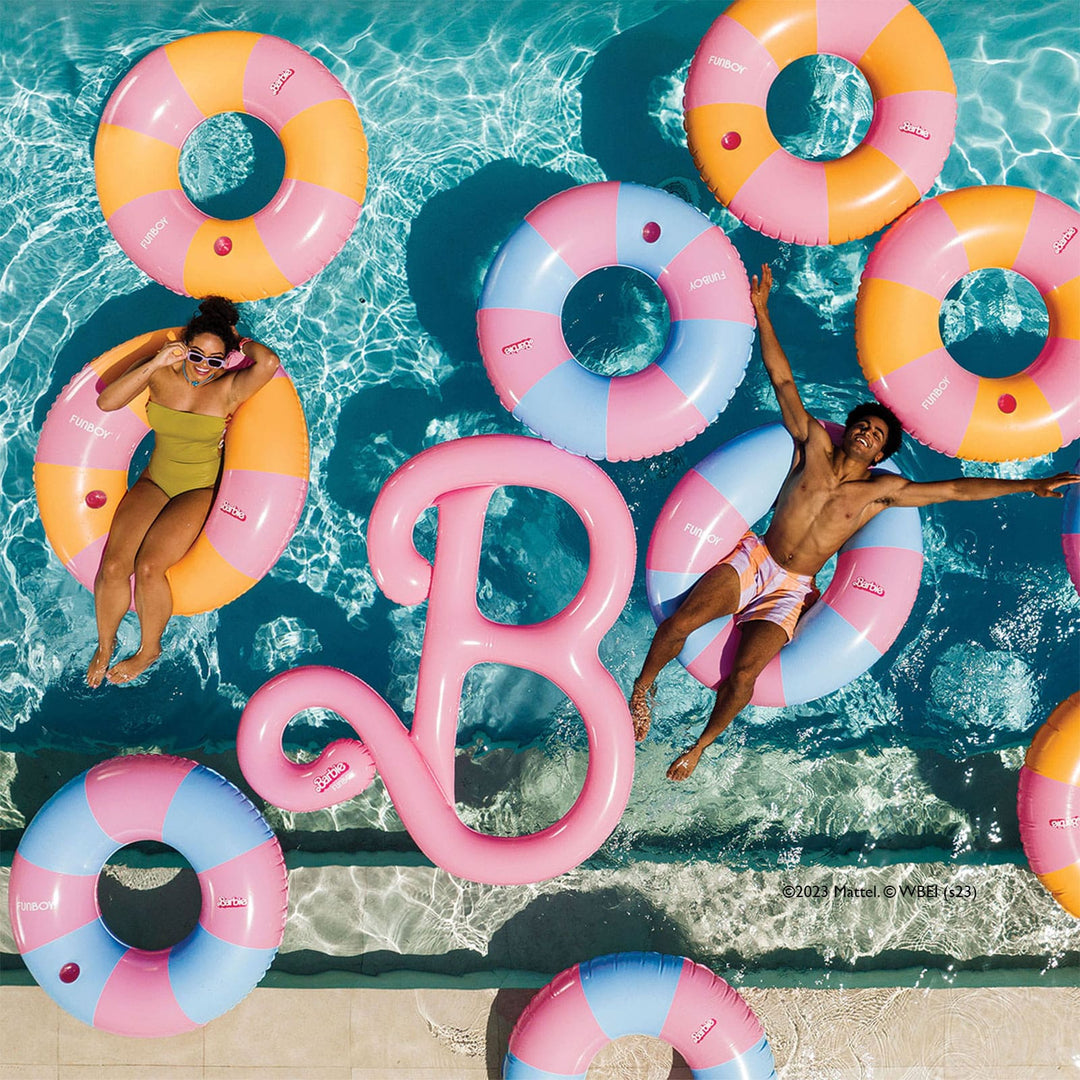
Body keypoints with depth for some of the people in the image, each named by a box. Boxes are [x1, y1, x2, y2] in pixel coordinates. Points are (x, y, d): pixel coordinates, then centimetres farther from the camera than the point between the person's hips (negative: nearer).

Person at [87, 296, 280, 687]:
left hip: (200, 490, -3)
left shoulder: (227, 390, -12)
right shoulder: (161, 376, -4)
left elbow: (268, 362, -31)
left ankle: (149, 649, 3)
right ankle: (105, 646, 10)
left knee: (148, 567, -23)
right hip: (154, 483, 3)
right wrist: (154, 363, -20)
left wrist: (237, 339, -11)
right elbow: (106, 402, -14)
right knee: (113, 564, -15)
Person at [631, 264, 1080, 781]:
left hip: (789, 591, 0)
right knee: (680, 622, -23)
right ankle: (643, 687, 6)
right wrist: (762, 313, 2)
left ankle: (701, 746, 2)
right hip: (754, 559, 1)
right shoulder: (814, 444, 6)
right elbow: (783, 380, 5)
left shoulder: (882, 490, 5)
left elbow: (956, 488, 5)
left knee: (744, 675, -22)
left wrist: (1030, 485, 2)